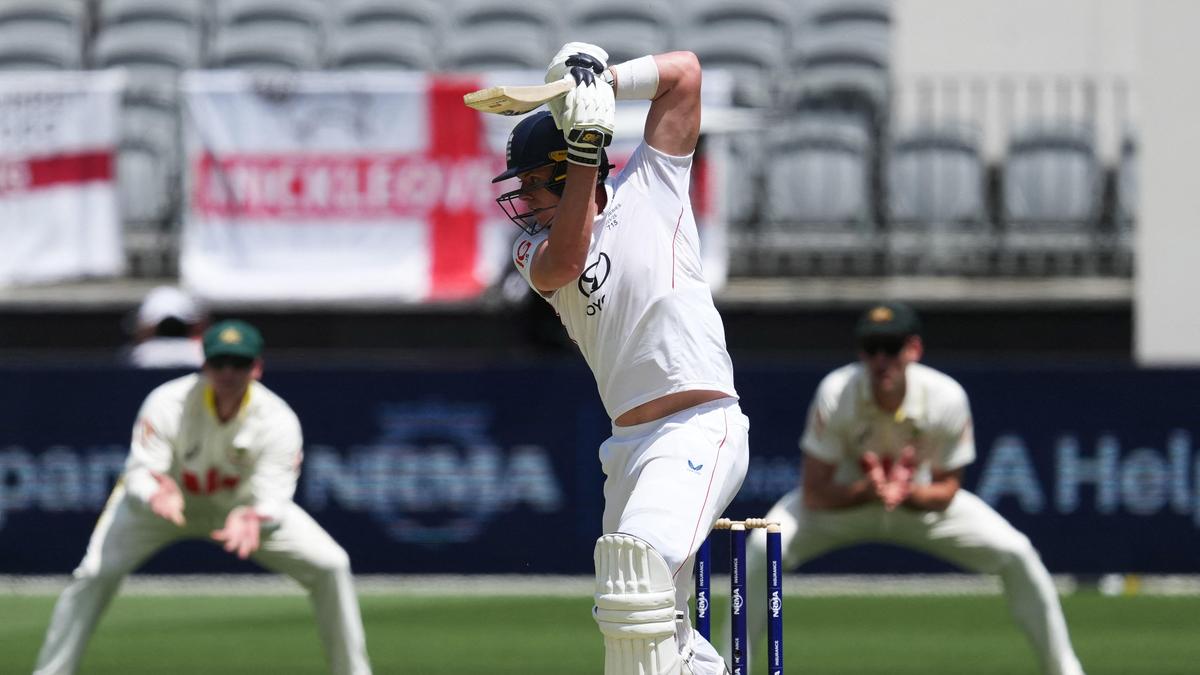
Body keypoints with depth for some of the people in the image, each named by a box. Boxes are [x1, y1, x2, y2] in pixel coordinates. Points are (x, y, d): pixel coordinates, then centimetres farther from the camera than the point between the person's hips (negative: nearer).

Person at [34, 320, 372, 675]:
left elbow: (273, 498, -32)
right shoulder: (167, 403, -30)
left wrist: (252, 519, -56)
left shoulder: (278, 420, -26)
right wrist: (156, 497, -59)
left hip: (245, 504, 2)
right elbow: (138, 475, -34)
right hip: (163, 497, -2)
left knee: (331, 566, -10)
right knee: (96, 573, -24)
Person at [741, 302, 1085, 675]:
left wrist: (909, 493, -37)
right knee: (765, 548, -28)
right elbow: (813, 493, -24)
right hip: (844, 497, -1)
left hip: (921, 499, 1)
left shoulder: (947, 398, -26)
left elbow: (947, 489, -15)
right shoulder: (836, 393, -30)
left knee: (1016, 554, -13)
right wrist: (865, 491, -43)